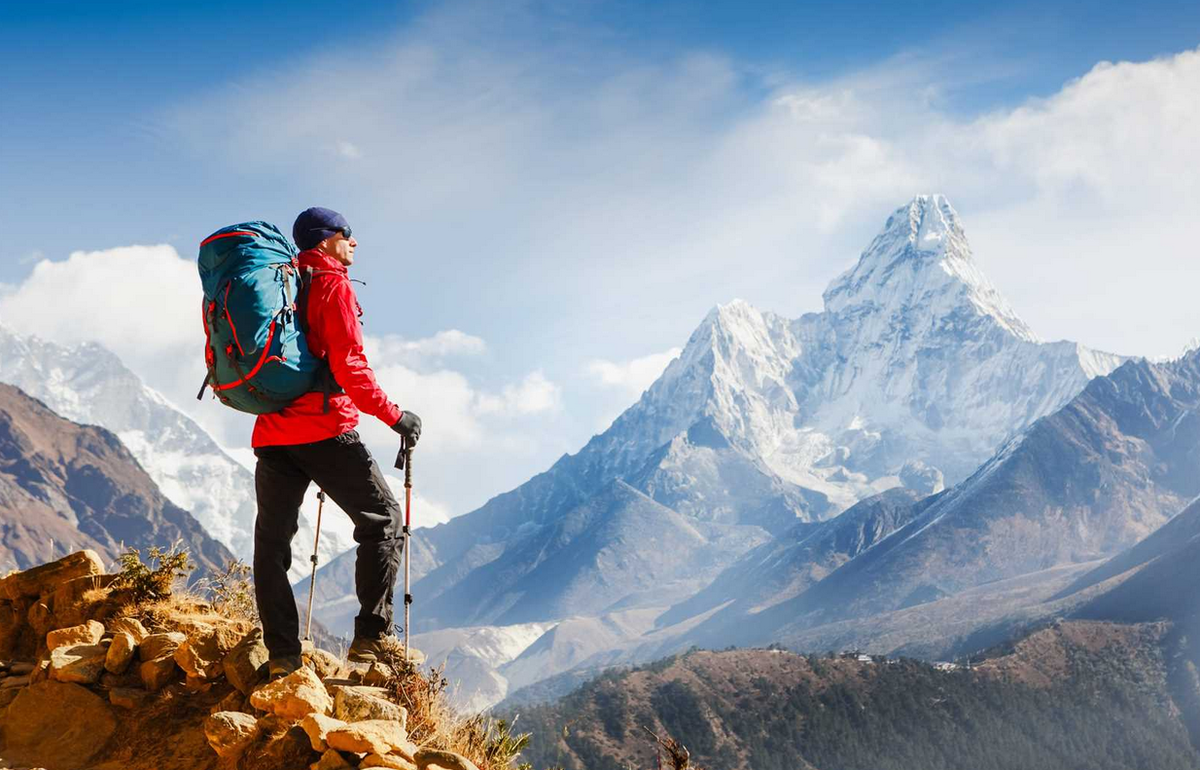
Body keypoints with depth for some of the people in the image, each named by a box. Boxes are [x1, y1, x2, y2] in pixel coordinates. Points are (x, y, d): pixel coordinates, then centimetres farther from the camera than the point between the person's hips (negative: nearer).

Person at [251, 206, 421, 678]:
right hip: (325, 431, -7)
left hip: (272, 435, 7)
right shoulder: (333, 286, -4)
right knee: (383, 521, 4)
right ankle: (371, 635, -4)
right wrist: (393, 415, -8)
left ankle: (282, 655, 5)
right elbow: (348, 366, -15)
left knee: (272, 540, 9)